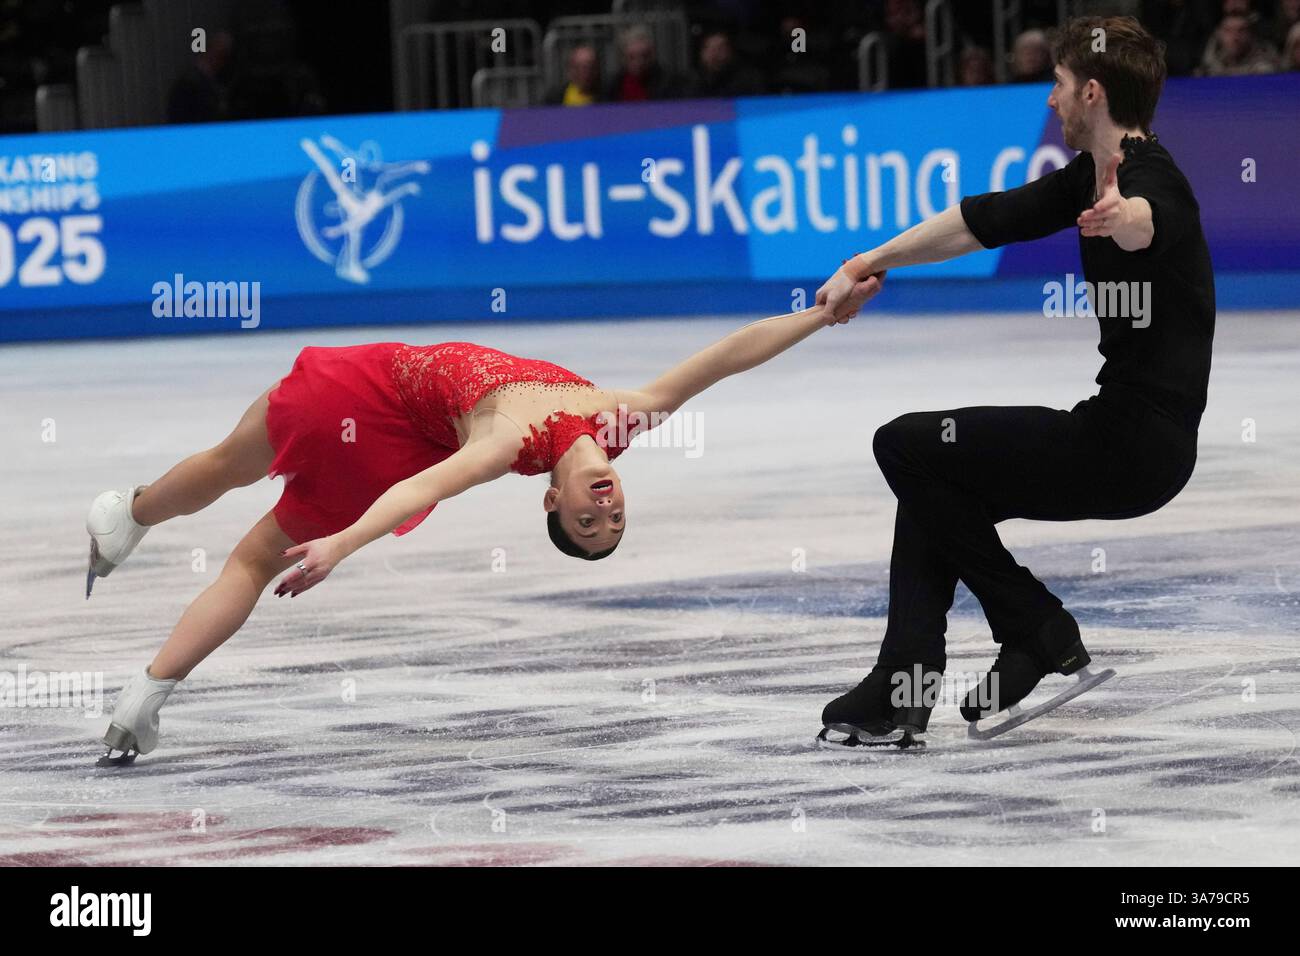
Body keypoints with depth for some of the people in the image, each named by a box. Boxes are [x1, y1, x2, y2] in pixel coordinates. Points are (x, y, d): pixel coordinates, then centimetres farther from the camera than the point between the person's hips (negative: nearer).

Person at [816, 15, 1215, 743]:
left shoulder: (1150, 177, -19)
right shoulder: (1094, 176, 11)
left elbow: (1148, 220, -45)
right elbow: (985, 220, 21)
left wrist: (1121, 217, -69)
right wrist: (870, 264, 28)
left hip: (1137, 447, -10)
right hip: (1120, 433, 10)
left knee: (906, 446, -6)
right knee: (933, 481, 16)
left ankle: (1041, 636, -1)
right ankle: (903, 690, 10)